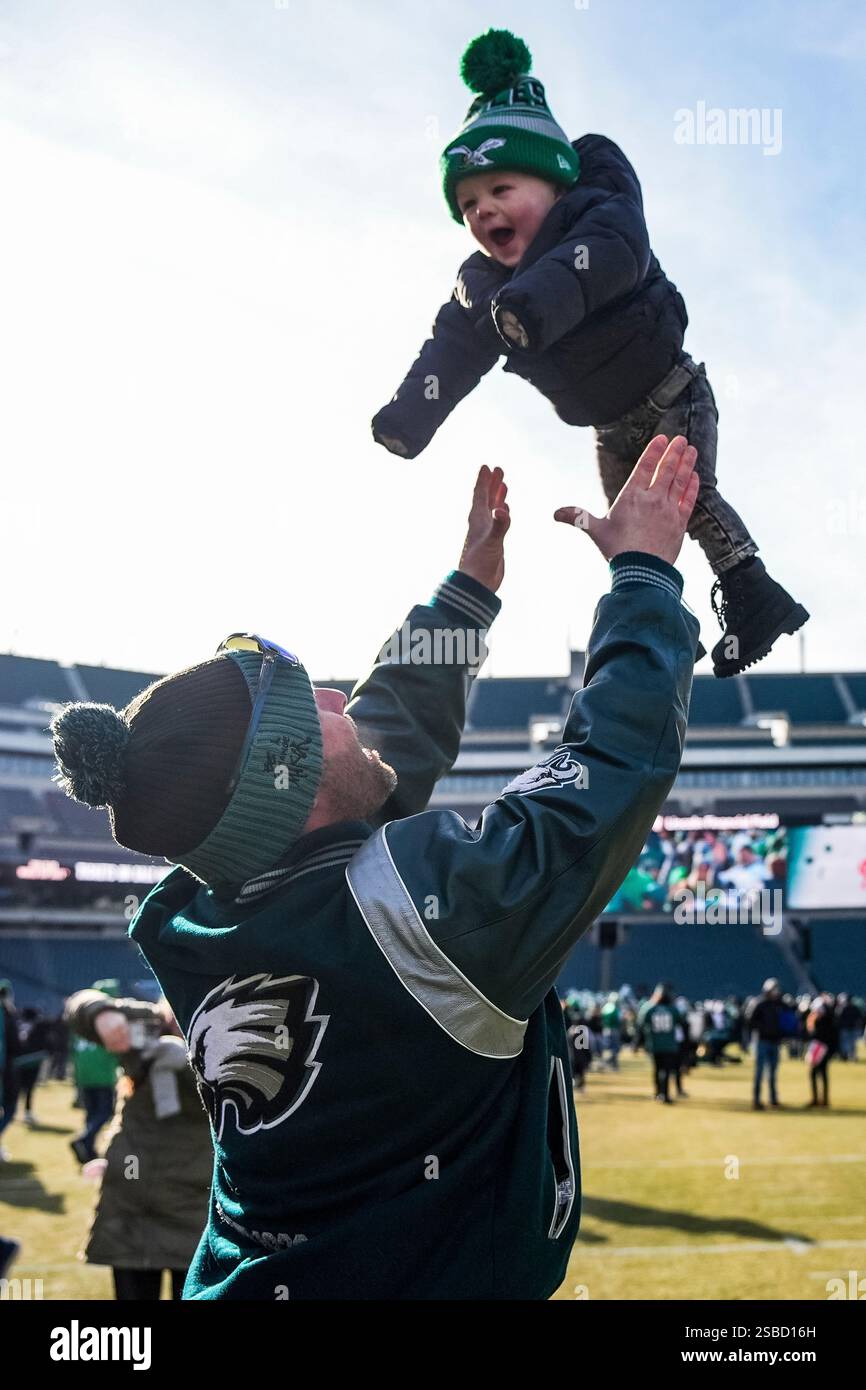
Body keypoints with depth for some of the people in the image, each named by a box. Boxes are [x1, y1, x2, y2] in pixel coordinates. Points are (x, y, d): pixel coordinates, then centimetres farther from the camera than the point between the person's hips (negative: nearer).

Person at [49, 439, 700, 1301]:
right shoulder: (433, 898, -28)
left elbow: (391, 746, 6)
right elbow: (619, 753, -16)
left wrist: (468, 590, 15)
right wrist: (642, 572, -2)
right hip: (450, 1278, -7)